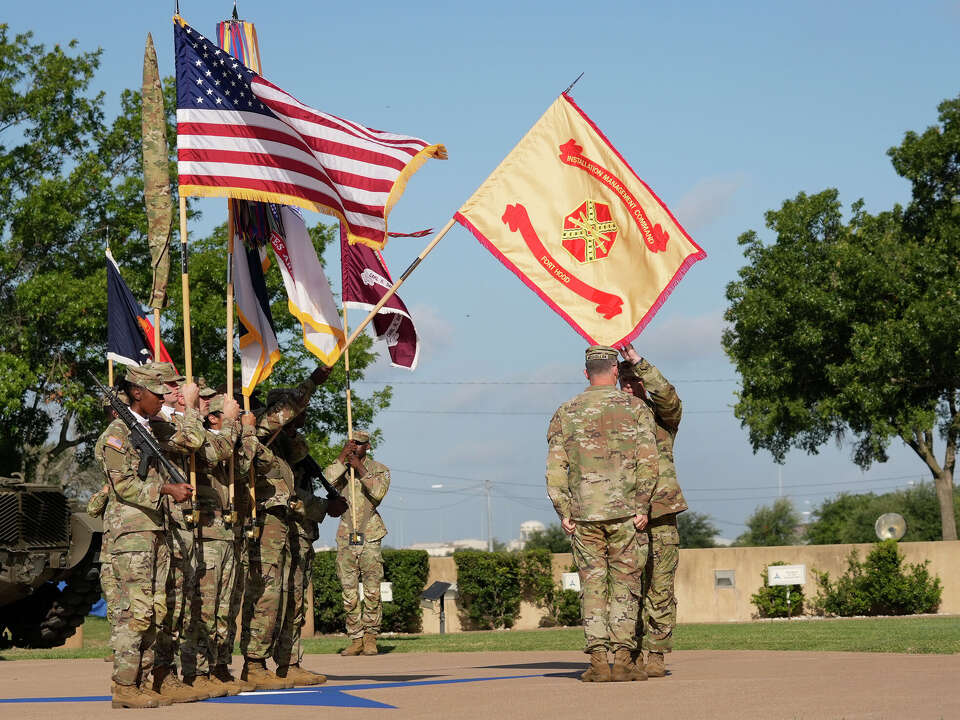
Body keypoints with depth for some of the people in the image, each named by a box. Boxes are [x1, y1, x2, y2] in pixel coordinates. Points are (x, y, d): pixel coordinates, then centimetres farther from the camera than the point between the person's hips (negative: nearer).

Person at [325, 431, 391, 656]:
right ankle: (356, 639, 5)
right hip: (346, 538, 2)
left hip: (370, 538, -2)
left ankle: (371, 638, -1)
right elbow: (328, 480, -9)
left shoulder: (379, 470, 8)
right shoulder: (342, 469, 13)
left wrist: (361, 469, -14)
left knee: (372, 591, -8)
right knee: (349, 593, 0)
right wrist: (342, 458, -12)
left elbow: (378, 492, -12)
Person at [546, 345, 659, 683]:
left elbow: (555, 467, 3)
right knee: (625, 583, 3)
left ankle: (598, 659, -3)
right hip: (626, 511, -2)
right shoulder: (636, 408, 2)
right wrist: (642, 507, -4)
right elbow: (648, 461, -6)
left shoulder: (565, 412, 9)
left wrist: (563, 512, 4)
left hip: (584, 514, 2)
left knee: (592, 585, 5)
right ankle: (622, 658, -4)